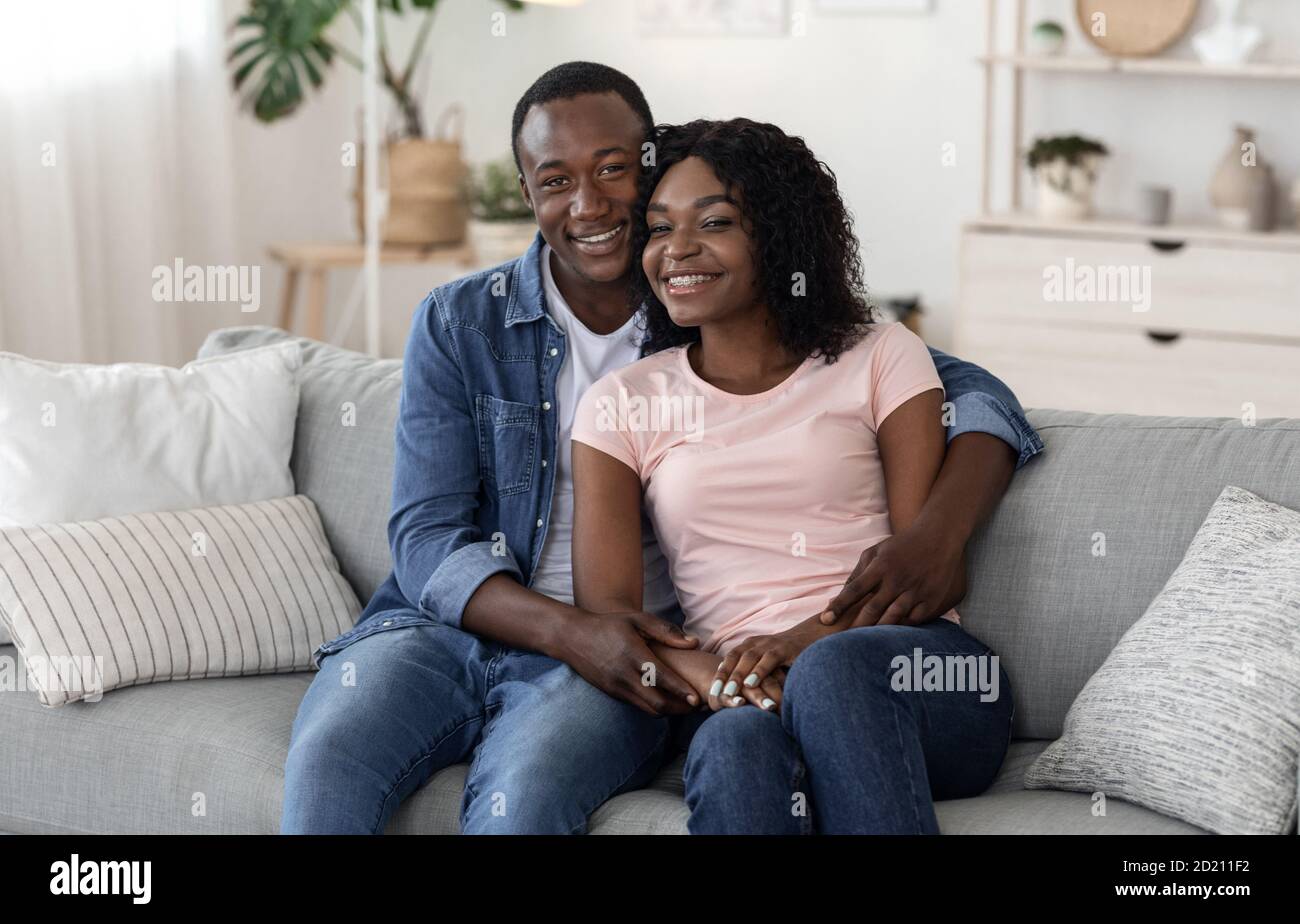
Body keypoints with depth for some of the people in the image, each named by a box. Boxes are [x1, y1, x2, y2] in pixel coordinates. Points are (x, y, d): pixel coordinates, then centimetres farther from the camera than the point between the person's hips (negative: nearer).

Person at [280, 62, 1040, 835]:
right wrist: (570, 629, -19)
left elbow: (974, 397, 3)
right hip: (450, 625, 2)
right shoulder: (459, 325, 8)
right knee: (326, 757, -30)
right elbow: (429, 541, 1)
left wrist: (940, 534, -21)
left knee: (522, 787, -35)